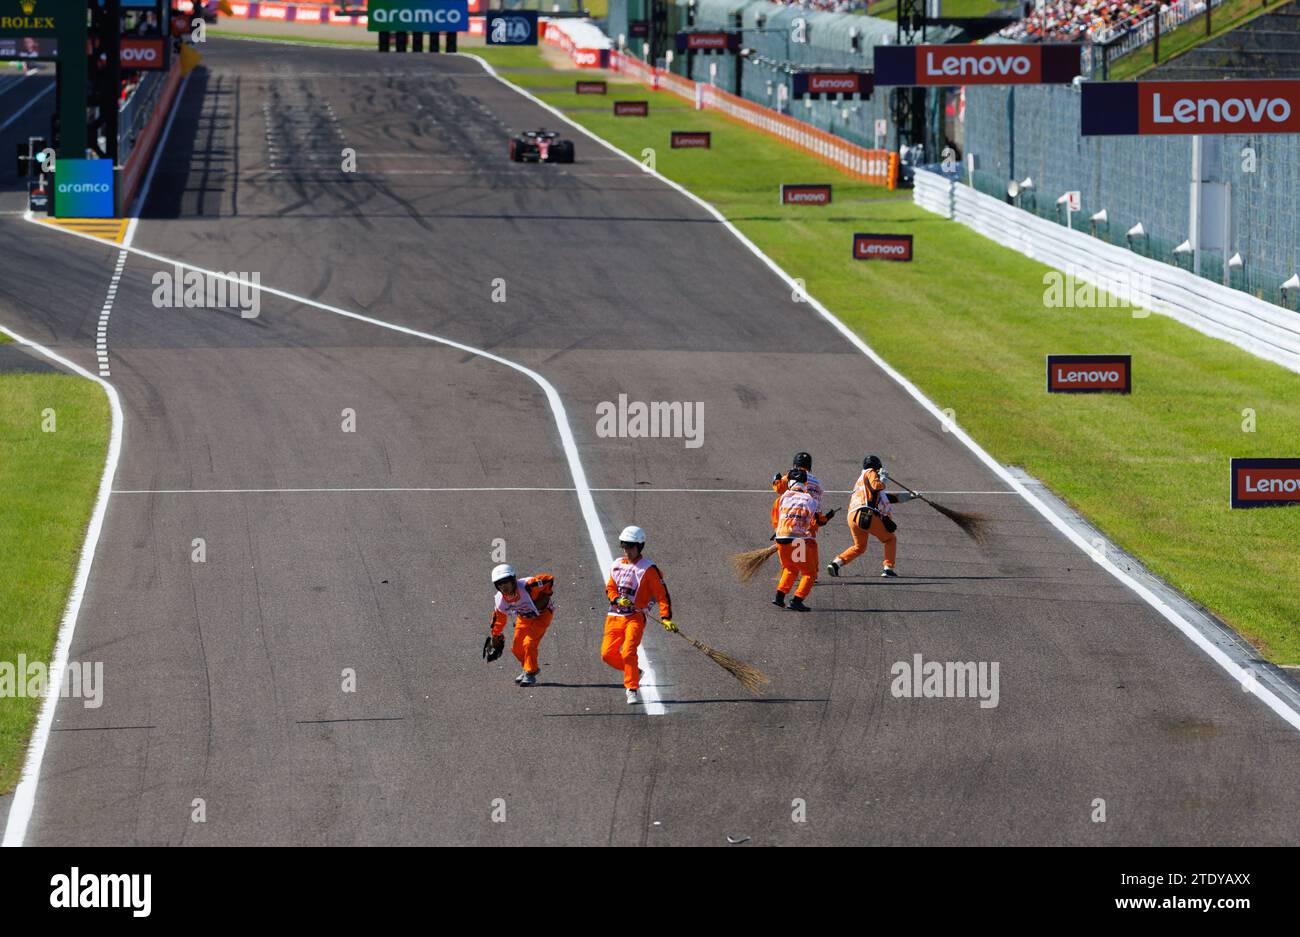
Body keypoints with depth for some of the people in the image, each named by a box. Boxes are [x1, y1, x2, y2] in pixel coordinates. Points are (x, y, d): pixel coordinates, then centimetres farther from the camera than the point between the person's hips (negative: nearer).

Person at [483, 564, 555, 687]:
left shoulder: (527, 587, -37)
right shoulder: (501, 600, -17)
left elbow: (549, 579, -28)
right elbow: (498, 619, 2)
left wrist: (544, 597, -23)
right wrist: (494, 638, 10)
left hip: (541, 615, -6)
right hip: (524, 618, 6)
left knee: (529, 643, -22)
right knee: (517, 649, 5)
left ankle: (530, 673, -5)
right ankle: (528, 668, 34)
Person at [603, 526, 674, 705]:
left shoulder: (648, 569, -5)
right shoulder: (617, 565, 13)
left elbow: (661, 594, -6)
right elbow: (610, 588, 16)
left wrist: (666, 618, -16)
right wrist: (617, 600, -7)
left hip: (635, 617, -6)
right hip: (614, 616, 6)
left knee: (628, 653, -20)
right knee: (607, 654, -2)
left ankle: (632, 690, -8)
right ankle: (634, 672, 23)